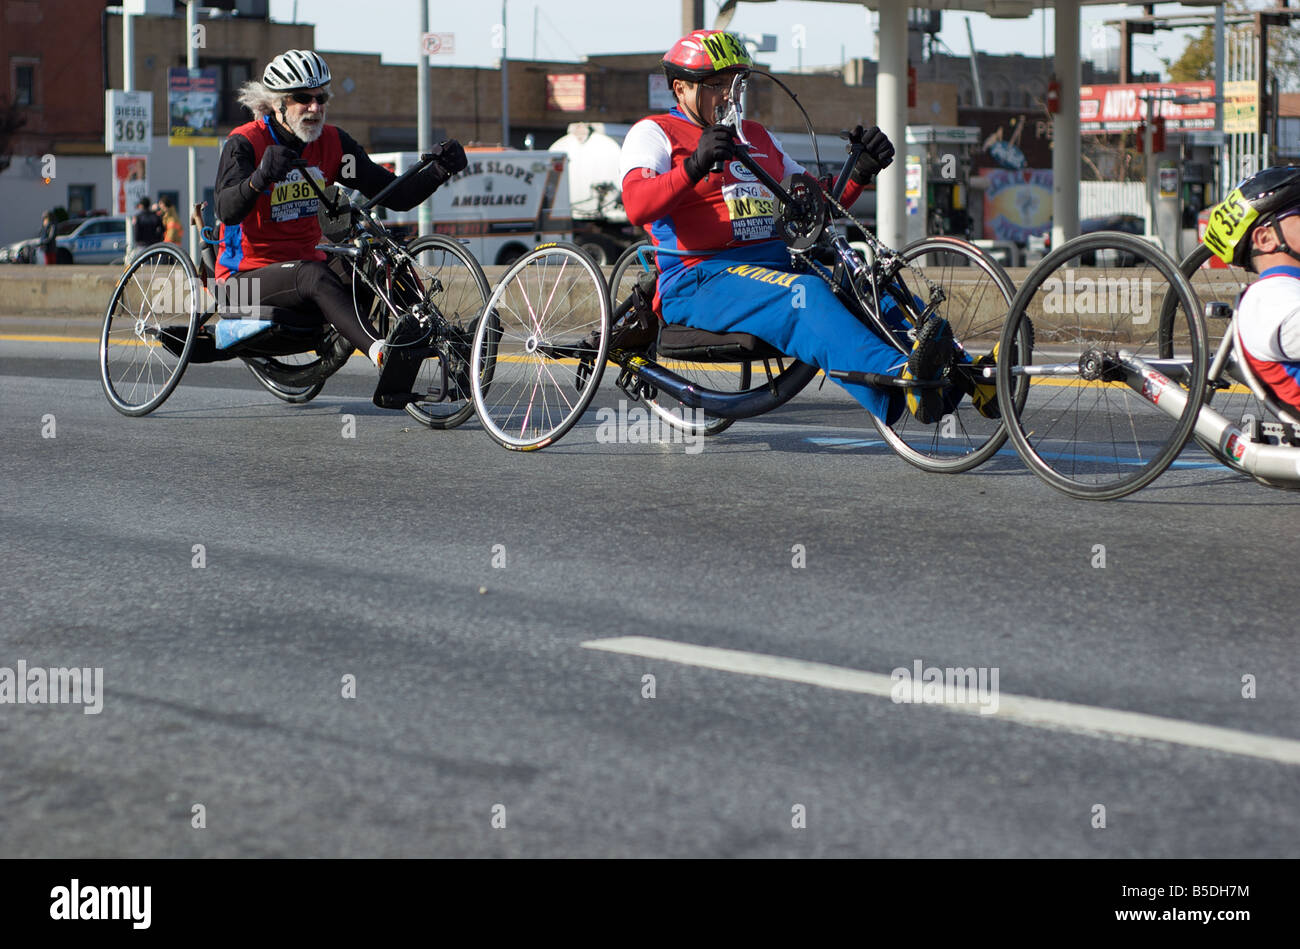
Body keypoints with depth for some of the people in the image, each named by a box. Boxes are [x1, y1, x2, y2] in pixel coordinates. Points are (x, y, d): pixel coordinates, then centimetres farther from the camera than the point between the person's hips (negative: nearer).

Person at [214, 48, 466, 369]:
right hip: (249, 277, -5)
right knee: (314, 275, -36)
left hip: (307, 264, 6)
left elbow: (396, 196, 1)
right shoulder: (245, 143, -11)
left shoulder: (332, 142, 4)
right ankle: (382, 354, -56)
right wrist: (260, 177, -51)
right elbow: (227, 211, -30)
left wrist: (440, 171, -18)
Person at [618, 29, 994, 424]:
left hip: (779, 264, 7)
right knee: (805, 296, -35)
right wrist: (696, 165, -28)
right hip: (702, 281, -7)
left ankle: (967, 377, -32)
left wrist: (862, 169, 9)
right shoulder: (654, 133, 6)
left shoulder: (758, 138, 27)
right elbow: (637, 207, -13)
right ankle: (903, 379, -56)